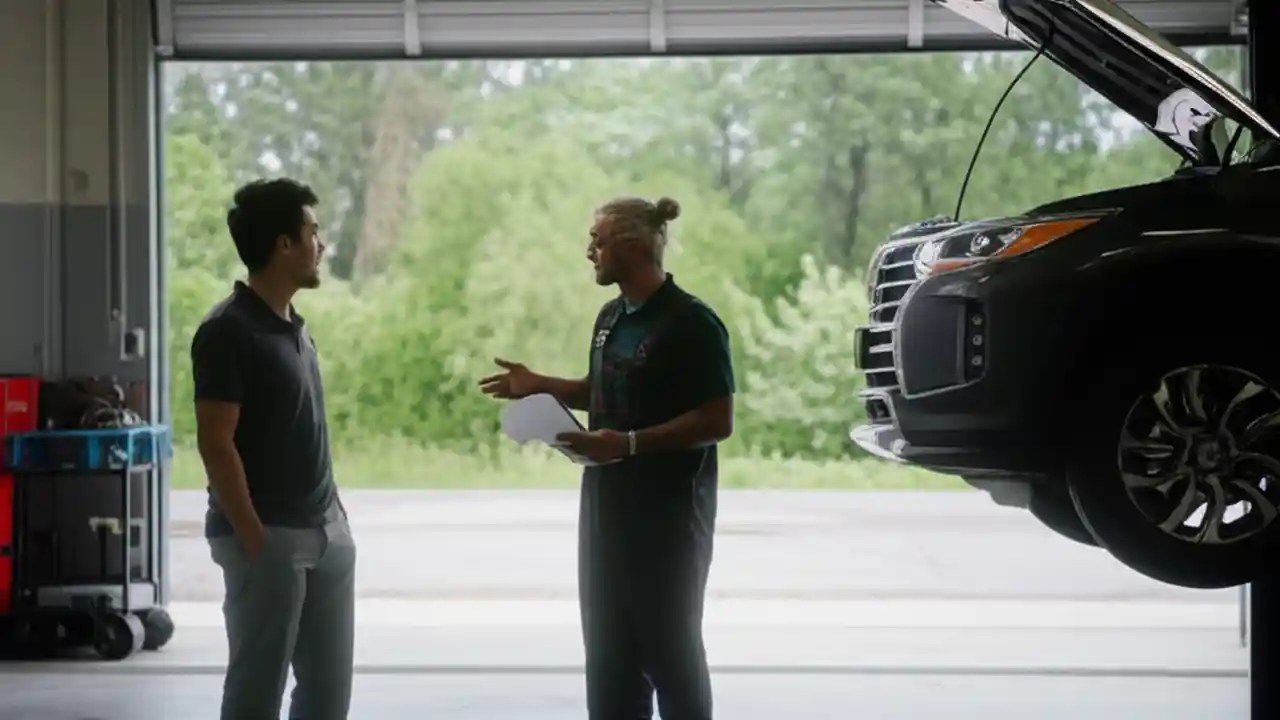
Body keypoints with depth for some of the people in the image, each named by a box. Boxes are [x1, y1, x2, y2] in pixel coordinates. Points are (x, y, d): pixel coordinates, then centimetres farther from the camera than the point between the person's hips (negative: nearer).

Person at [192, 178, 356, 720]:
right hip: (268, 537, -8)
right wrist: (254, 538, -18)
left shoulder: (294, 326, 13)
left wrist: (335, 513, 15)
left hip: (325, 532, 9)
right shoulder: (227, 331, -14)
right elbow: (216, 446, -17)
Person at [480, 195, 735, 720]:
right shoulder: (611, 317, 10)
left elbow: (718, 421, -19)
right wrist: (540, 386, 7)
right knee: (609, 646, 14)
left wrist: (629, 443, -24)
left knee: (669, 645, 0)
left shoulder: (691, 323, -16)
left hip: (667, 509, -8)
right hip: (608, 504, 8)